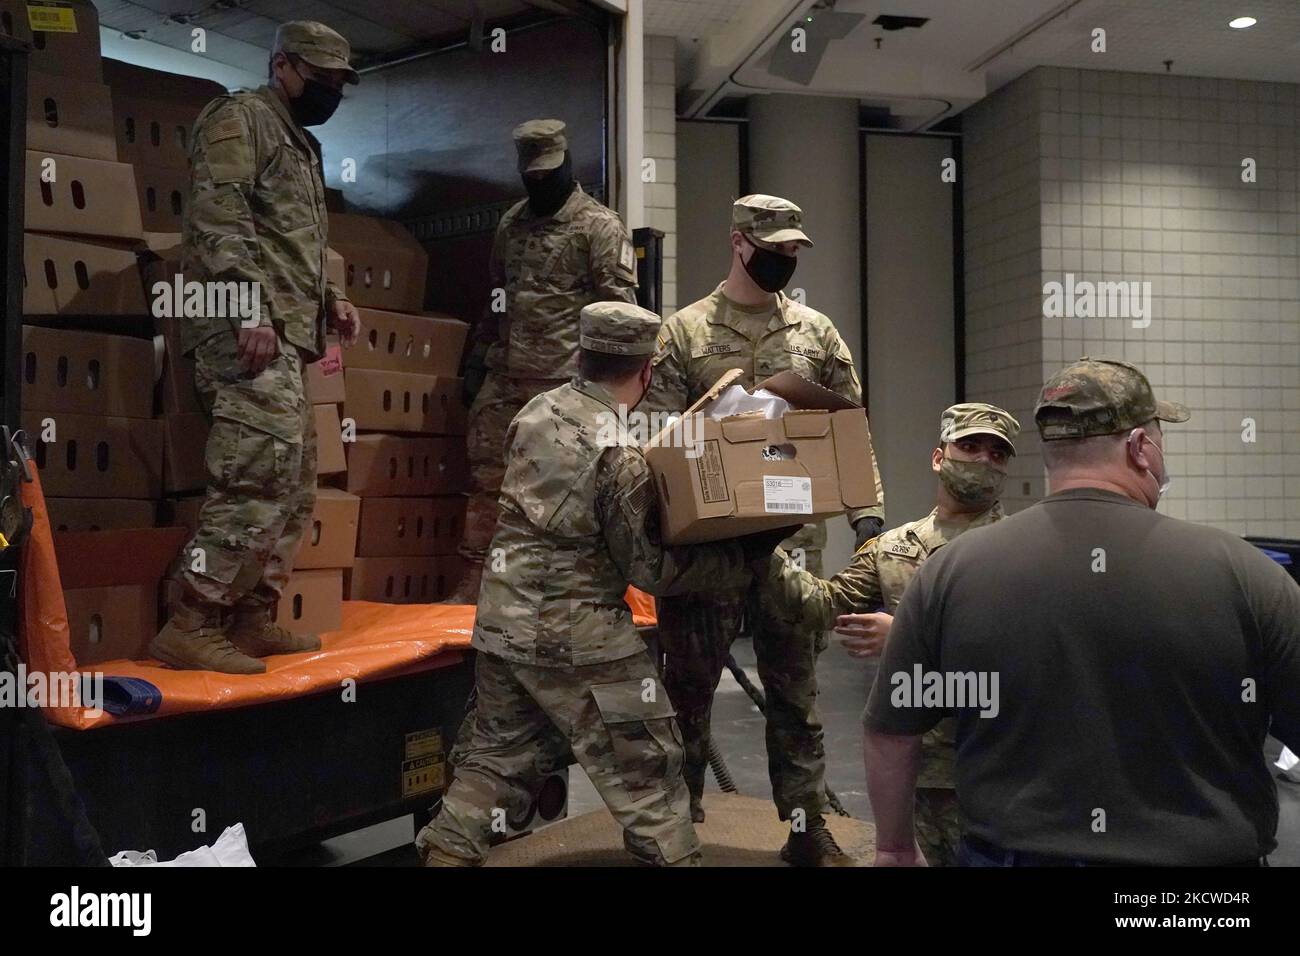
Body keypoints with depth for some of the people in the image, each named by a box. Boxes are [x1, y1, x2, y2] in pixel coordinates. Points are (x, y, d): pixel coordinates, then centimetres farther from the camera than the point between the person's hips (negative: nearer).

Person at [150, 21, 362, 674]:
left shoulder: (299, 143, 27)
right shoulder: (240, 118, -3)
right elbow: (218, 217, -16)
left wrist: (329, 298, 15)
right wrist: (250, 310, -24)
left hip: (284, 336, 11)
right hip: (248, 332, -11)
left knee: (294, 485, 11)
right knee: (257, 479, -14)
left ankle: (252, 621, 17)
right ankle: (190, 628, -9)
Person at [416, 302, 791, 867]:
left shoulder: (535, 412, 2)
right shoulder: (622, 455, -18)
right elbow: (651, 571, -12)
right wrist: (745, 557, -6)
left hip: (502, 622, 7)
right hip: (577, 636, -7)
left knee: (496, 753, 19)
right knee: (644, 768, 7)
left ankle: (446, 855, 22)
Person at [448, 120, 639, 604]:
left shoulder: (600, 225, -4)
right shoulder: (512, 222, 17)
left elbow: (619, 305, -10)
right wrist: (477, 360, 20)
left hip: (564, 380, -6)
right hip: (503, 376, 6)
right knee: (486, 475, 7)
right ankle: (472, 580, 14)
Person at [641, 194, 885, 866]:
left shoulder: (815, 331, 9)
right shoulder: (683, 332, 1)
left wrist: (867, 512, 0)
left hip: (793, 537, 2)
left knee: (795, 688, 9)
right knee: (689, 686, 7)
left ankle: (808, 829, 20)